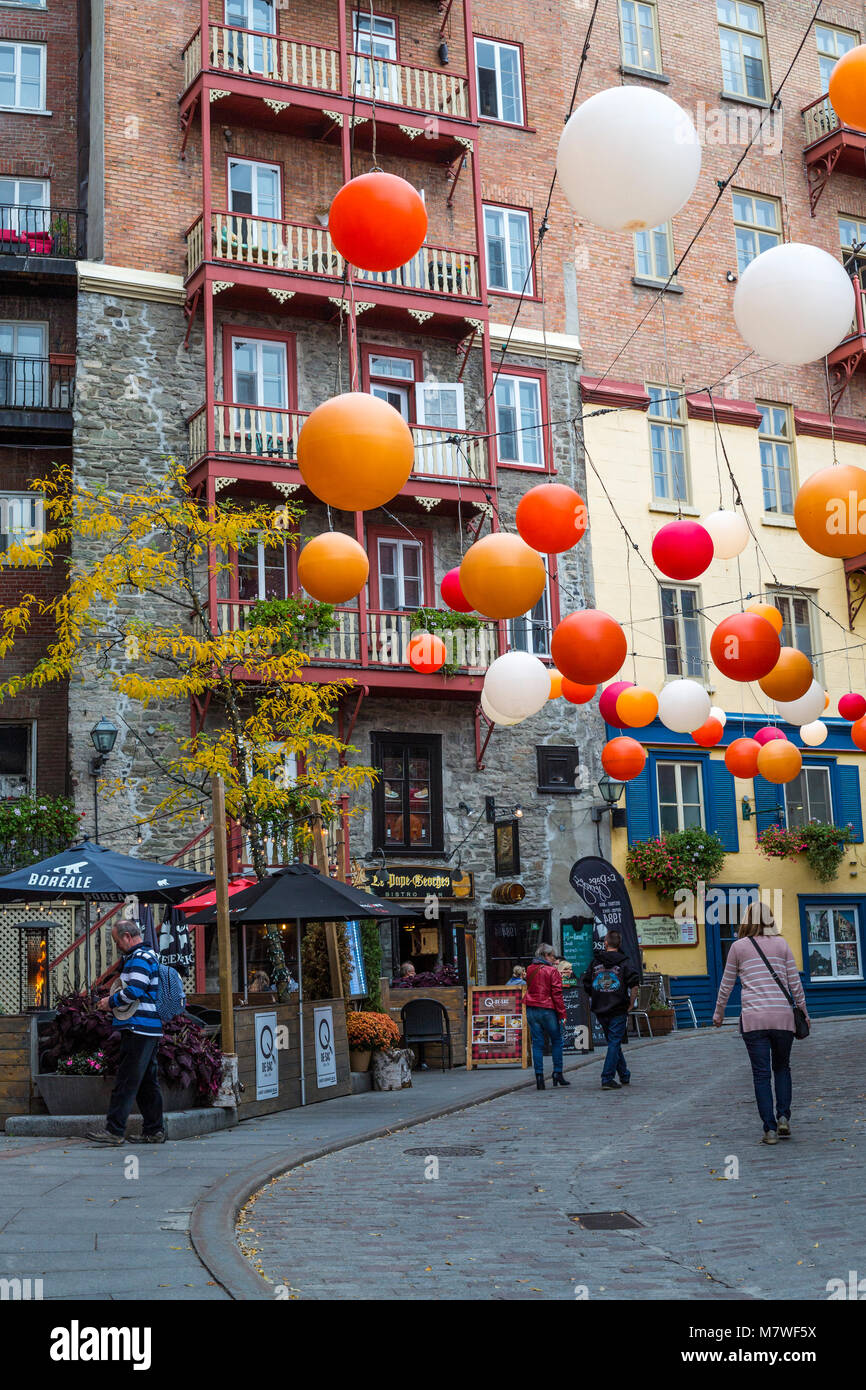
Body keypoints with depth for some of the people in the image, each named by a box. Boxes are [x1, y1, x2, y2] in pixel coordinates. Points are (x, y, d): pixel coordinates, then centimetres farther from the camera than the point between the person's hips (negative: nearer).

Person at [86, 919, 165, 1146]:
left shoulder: (139, 958, -11)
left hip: (138, 1029, -10)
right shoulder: (149, 955, 21)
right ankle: (154, 1131, 14)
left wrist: (111, 1002, -7)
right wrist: (114, 1000, 16)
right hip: (151, 1029, 10)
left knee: (126, 1081, -9)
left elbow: (134, 991, -21)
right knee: (148, 1082, 11)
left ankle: (114, 1130, -8)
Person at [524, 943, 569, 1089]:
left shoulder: (530, 970, 9)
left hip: (531, 1010, 5)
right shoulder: (552, 971, -8)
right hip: (548, 1010, -5)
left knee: (537, 1044, 6)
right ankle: (557, 1073, 10)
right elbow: (557, 994, -11)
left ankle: (539, 1076, 1)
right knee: (556, 1041, 11)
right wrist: (562, 1013, -9)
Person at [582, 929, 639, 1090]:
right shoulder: (624, 962, -5)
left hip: (600, 1011, 4)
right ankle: (607, 1079, -8)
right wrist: (631, 1004, -5)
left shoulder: (595, 962, 5)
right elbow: (634, 983, -15)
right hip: (618, 1010, -4)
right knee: (614, 1043, -1)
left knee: (613, 1042, 18)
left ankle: (624, 1076, 27)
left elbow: (586, 985, 7)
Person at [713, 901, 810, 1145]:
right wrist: (803, 1012, 20)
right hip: (783, 1016, 1)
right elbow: (795, 982, 8)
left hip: (753, 1018, -1)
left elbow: (726, 985, 12)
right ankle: (783, 1117, 5)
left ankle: (770, 1128, -1)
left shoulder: (739, 947, 5)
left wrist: (718, 1014, 24)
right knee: (782, 1067, 18)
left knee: (761, 1073, 3)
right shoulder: (781, 944, 7)